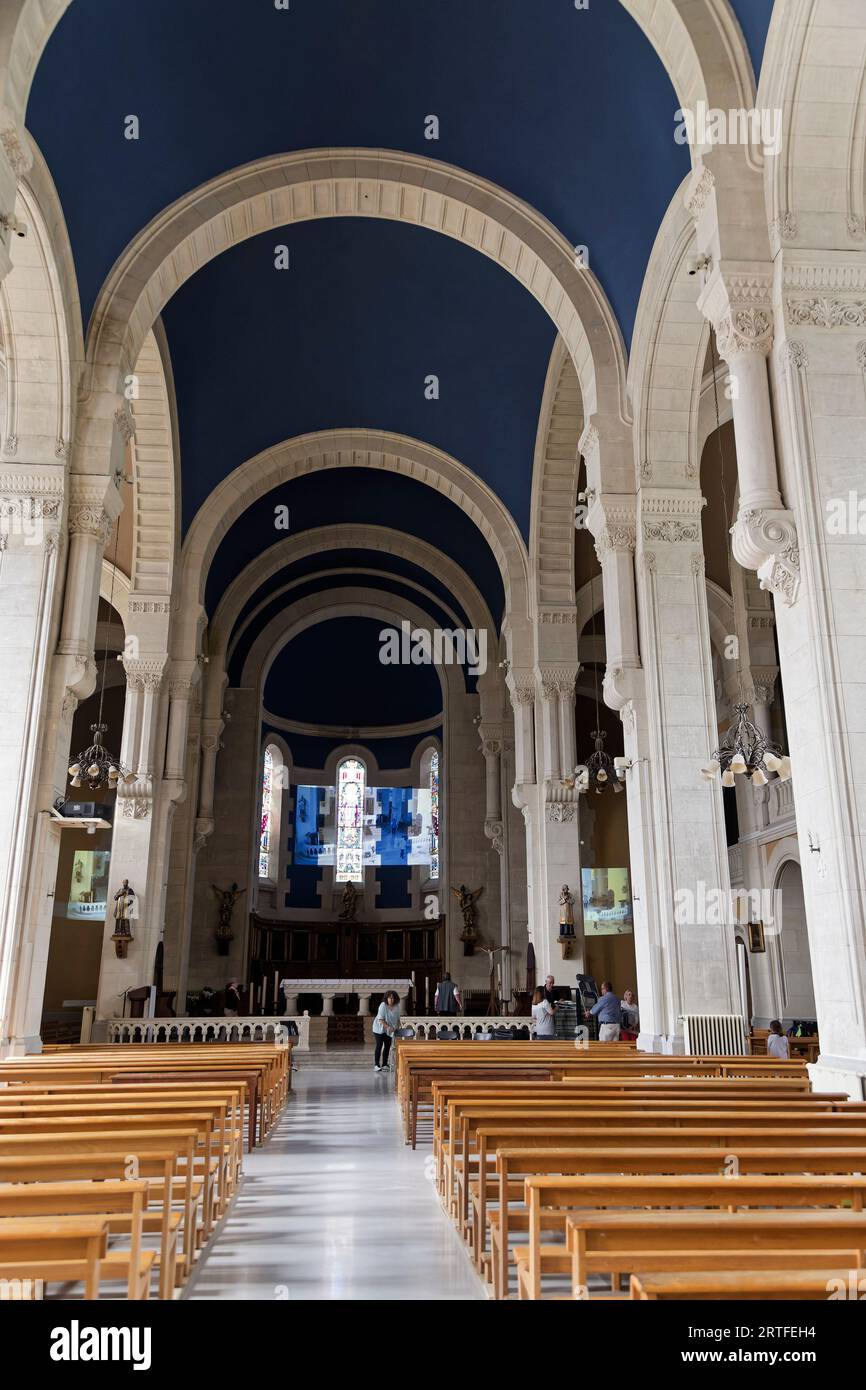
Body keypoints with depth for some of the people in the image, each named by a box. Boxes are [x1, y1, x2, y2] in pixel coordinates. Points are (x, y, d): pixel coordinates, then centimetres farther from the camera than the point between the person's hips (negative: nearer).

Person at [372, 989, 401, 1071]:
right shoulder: (383, 1006, -23)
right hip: (379, 1028, -5)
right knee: (379, 1045, -6)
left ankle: (384, 1064, 15)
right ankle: (376, 1065, -1)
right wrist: (388, 1027, -32)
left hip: (388, 1030, 6)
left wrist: (397, 1028, -7)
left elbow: (398, 1019, 5)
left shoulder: (397, 1007, -6)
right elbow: (380, 1019, -25)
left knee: (388, 1045, 6)